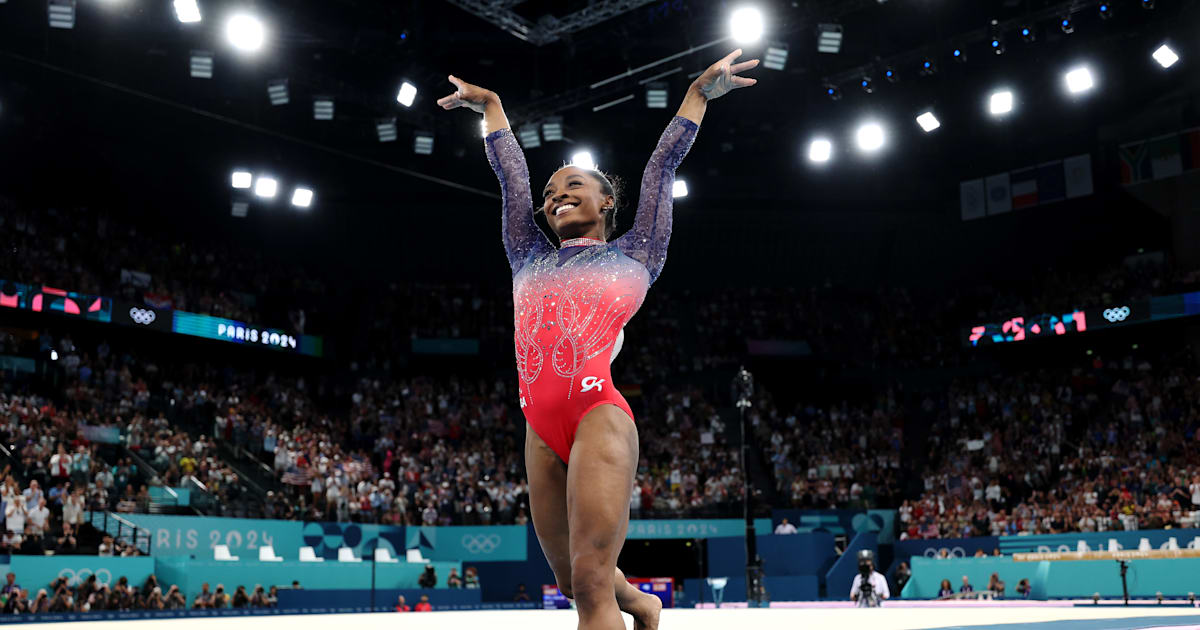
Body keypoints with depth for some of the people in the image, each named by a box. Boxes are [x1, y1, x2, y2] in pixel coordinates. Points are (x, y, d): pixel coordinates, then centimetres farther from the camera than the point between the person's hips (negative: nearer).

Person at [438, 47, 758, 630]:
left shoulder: (632, 255, 14)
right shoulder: (530, 261, 23)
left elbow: (662, 164, 16)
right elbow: (509, 172, 31)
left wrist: (700, 91, 21)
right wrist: (489, 104, 40)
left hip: (598, 412, -5)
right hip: (541, 429, 5)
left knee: (592, 582, -15)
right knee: (572, 581, 15)